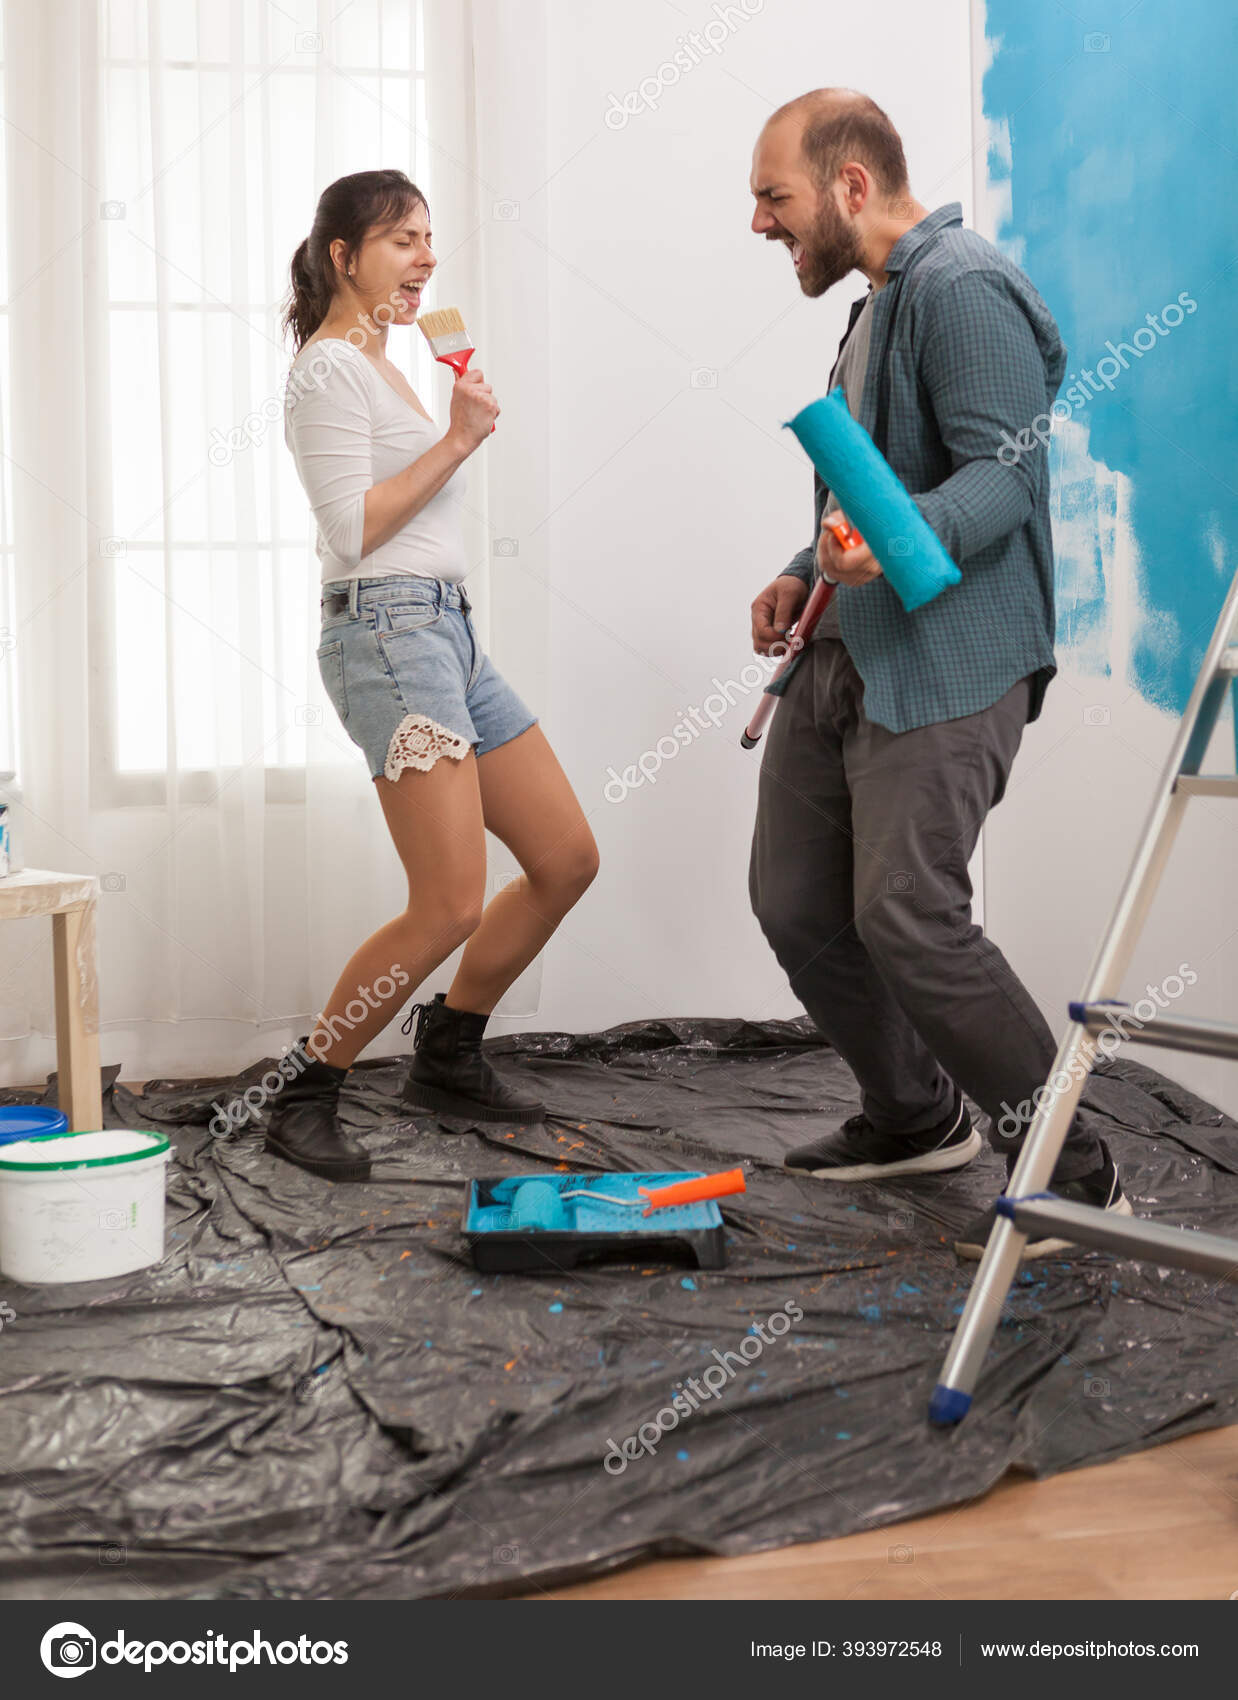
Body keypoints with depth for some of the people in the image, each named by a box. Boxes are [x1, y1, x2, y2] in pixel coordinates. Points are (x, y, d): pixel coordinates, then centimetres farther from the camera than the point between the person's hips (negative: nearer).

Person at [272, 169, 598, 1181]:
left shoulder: (379, 366, 23)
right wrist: (460, 439, -14)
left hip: (447, 631, 10)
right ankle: (305, 1098, -1)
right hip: (387, 631, -10)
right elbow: (353, 529, -16)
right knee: (452, 905, -15)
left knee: (568, 858, 8)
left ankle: (448, 1058, 21)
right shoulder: (332, 369, -7)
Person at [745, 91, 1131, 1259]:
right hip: (844, 652, 10)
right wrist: (807, 572, 19)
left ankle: (1072, 1173, 0)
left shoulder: (963, 288, -13)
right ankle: (914, 1119, 30)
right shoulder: (881, 300, 21)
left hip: (946, 663, -10)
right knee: (794, 901, 10)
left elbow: (1005, 470, -23)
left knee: (907, 917, -15)